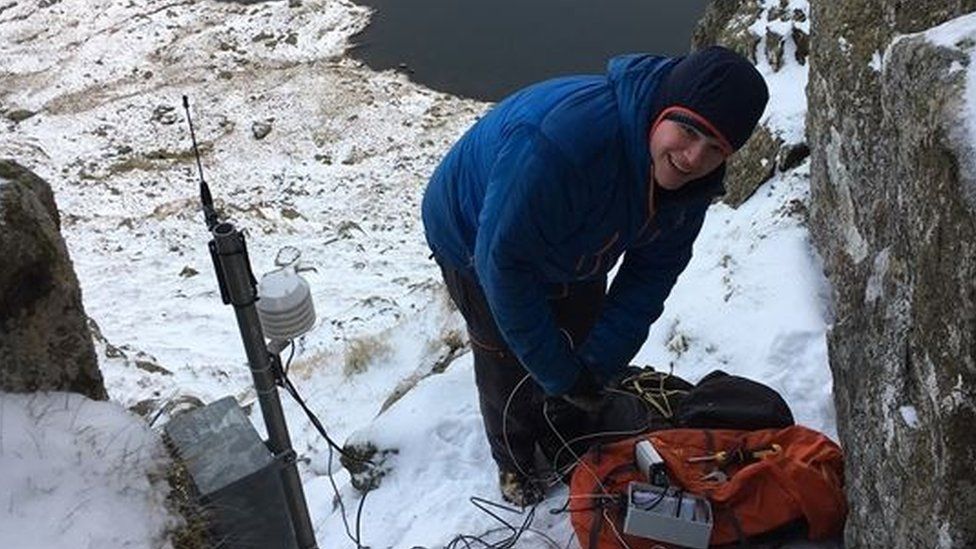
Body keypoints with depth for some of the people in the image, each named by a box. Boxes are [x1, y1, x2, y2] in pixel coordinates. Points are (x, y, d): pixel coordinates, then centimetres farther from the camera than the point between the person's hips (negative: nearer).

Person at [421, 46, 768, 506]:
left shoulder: (693, 178, -25)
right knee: (507, 361, 7)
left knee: (585, 343, 19)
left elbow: (651, 272, -13)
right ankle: (514, 463, 37)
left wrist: (597, 365, -20)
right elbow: (503, 260, -39)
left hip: (572, 250, 6)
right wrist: (559, 374, -32)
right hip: (478, 238, -5)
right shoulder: (561, 140, -48)